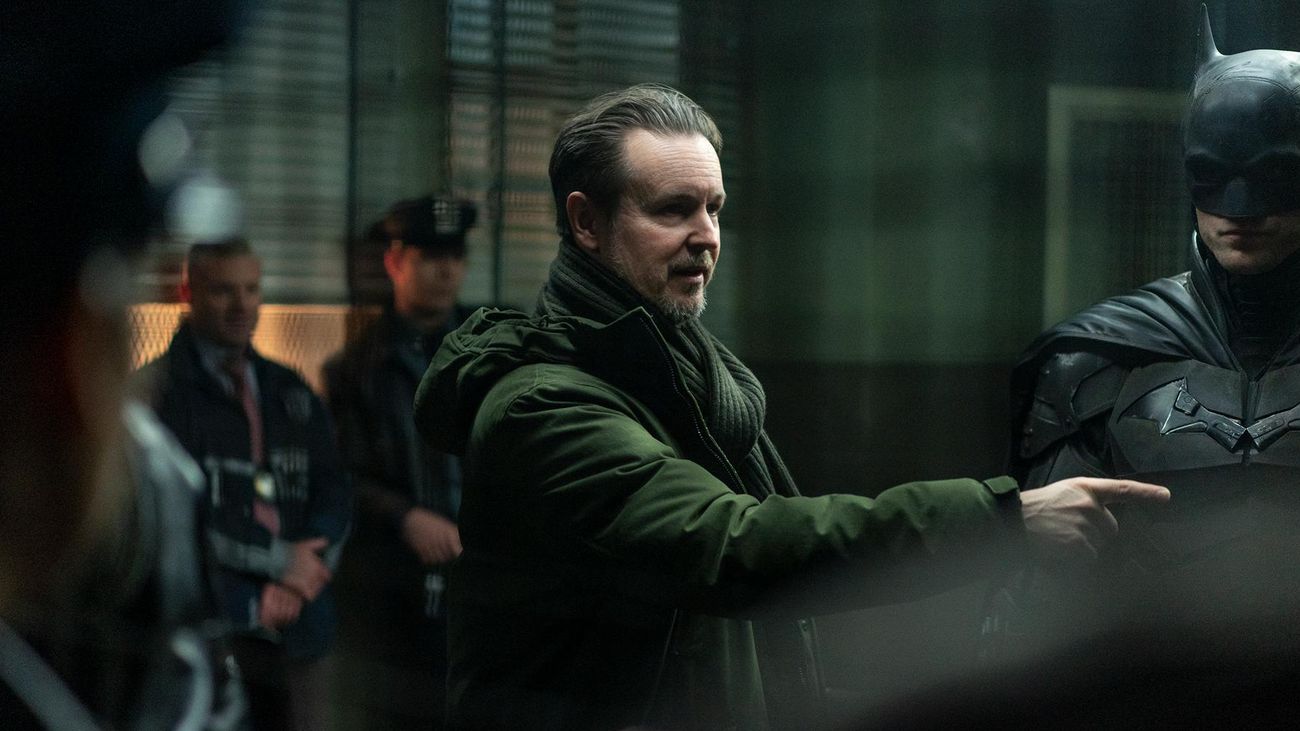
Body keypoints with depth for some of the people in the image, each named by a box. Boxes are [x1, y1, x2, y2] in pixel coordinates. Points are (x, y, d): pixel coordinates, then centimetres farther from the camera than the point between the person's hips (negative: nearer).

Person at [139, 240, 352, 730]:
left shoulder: (290, 392, 16)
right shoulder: (159, 390, -4)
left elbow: (334, 494, 11)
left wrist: (298, 584, -7)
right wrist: (280, 562, -9)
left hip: (298, 627, 5)